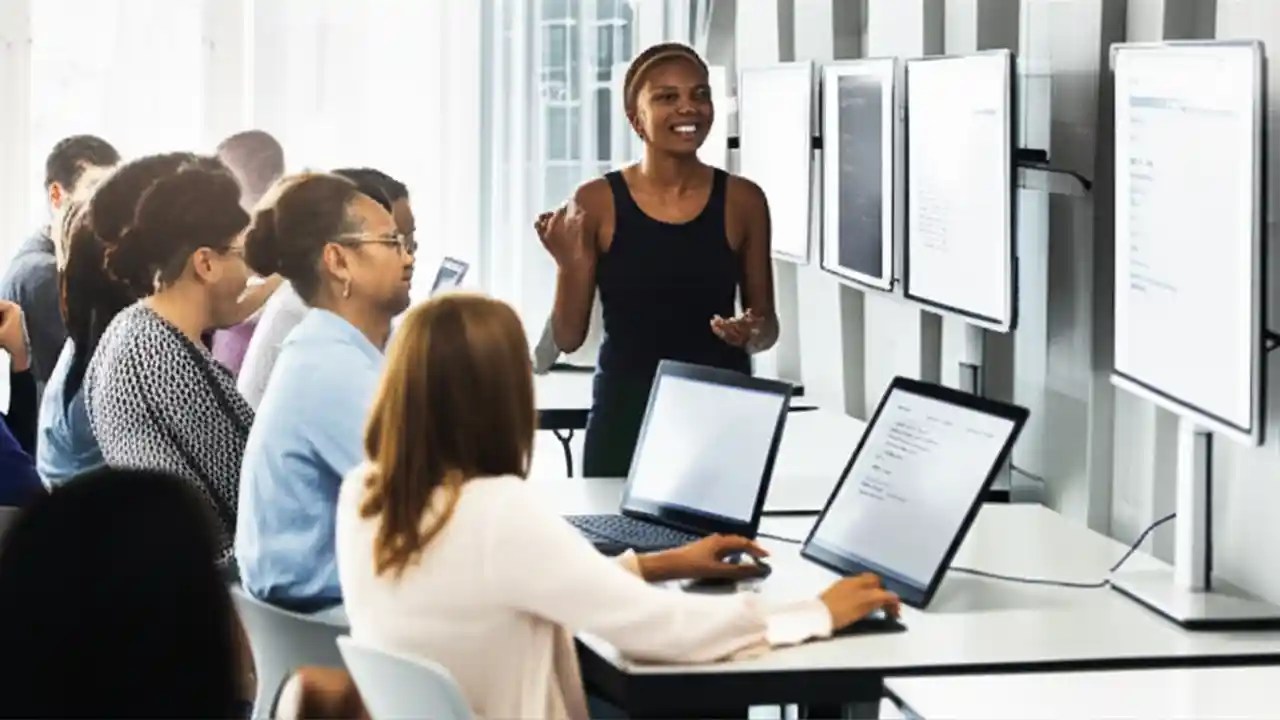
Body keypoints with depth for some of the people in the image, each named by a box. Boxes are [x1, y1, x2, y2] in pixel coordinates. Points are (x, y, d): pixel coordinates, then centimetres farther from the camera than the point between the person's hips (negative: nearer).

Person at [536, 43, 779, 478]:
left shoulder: (742, 200, 0)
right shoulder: (596, 203, -3)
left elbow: (767, 322, 9)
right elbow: (568, 337, -1)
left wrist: (752, 335, -12)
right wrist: (569, 264, -16)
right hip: (625, 416, -1)